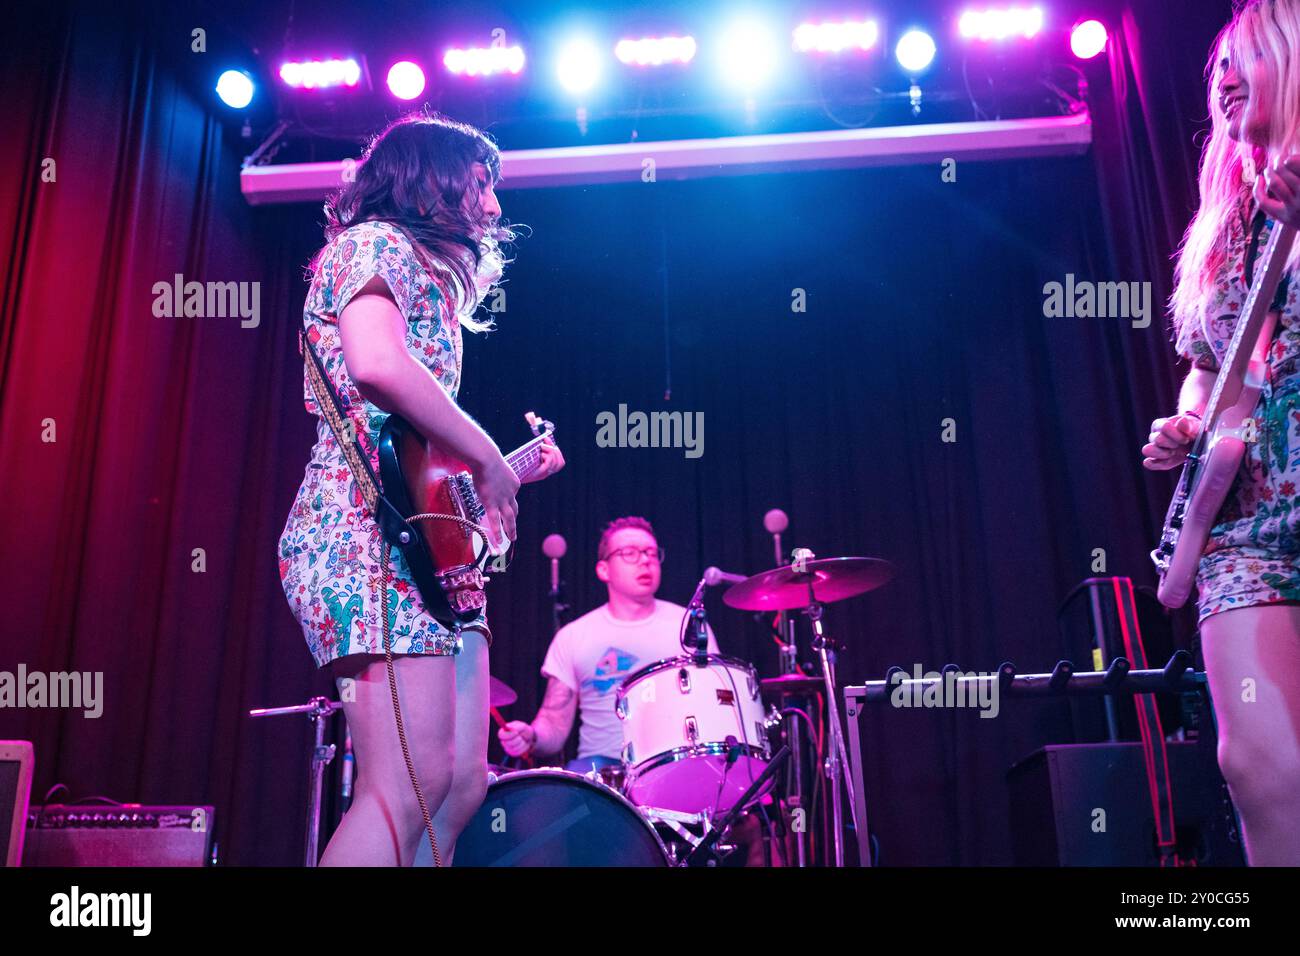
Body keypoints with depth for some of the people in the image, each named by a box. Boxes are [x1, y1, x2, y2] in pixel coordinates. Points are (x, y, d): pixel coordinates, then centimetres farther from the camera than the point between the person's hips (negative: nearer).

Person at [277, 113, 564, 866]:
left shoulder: (426, 273, 29)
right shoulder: (374, 241, 2)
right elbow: (377, 364, -21)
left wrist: (512, 466, 25)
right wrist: (488, 457, -13)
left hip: (431, 548, 10)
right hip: (369, 528, -10)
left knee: (464, 785, 5)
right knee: (412, 787, -17)